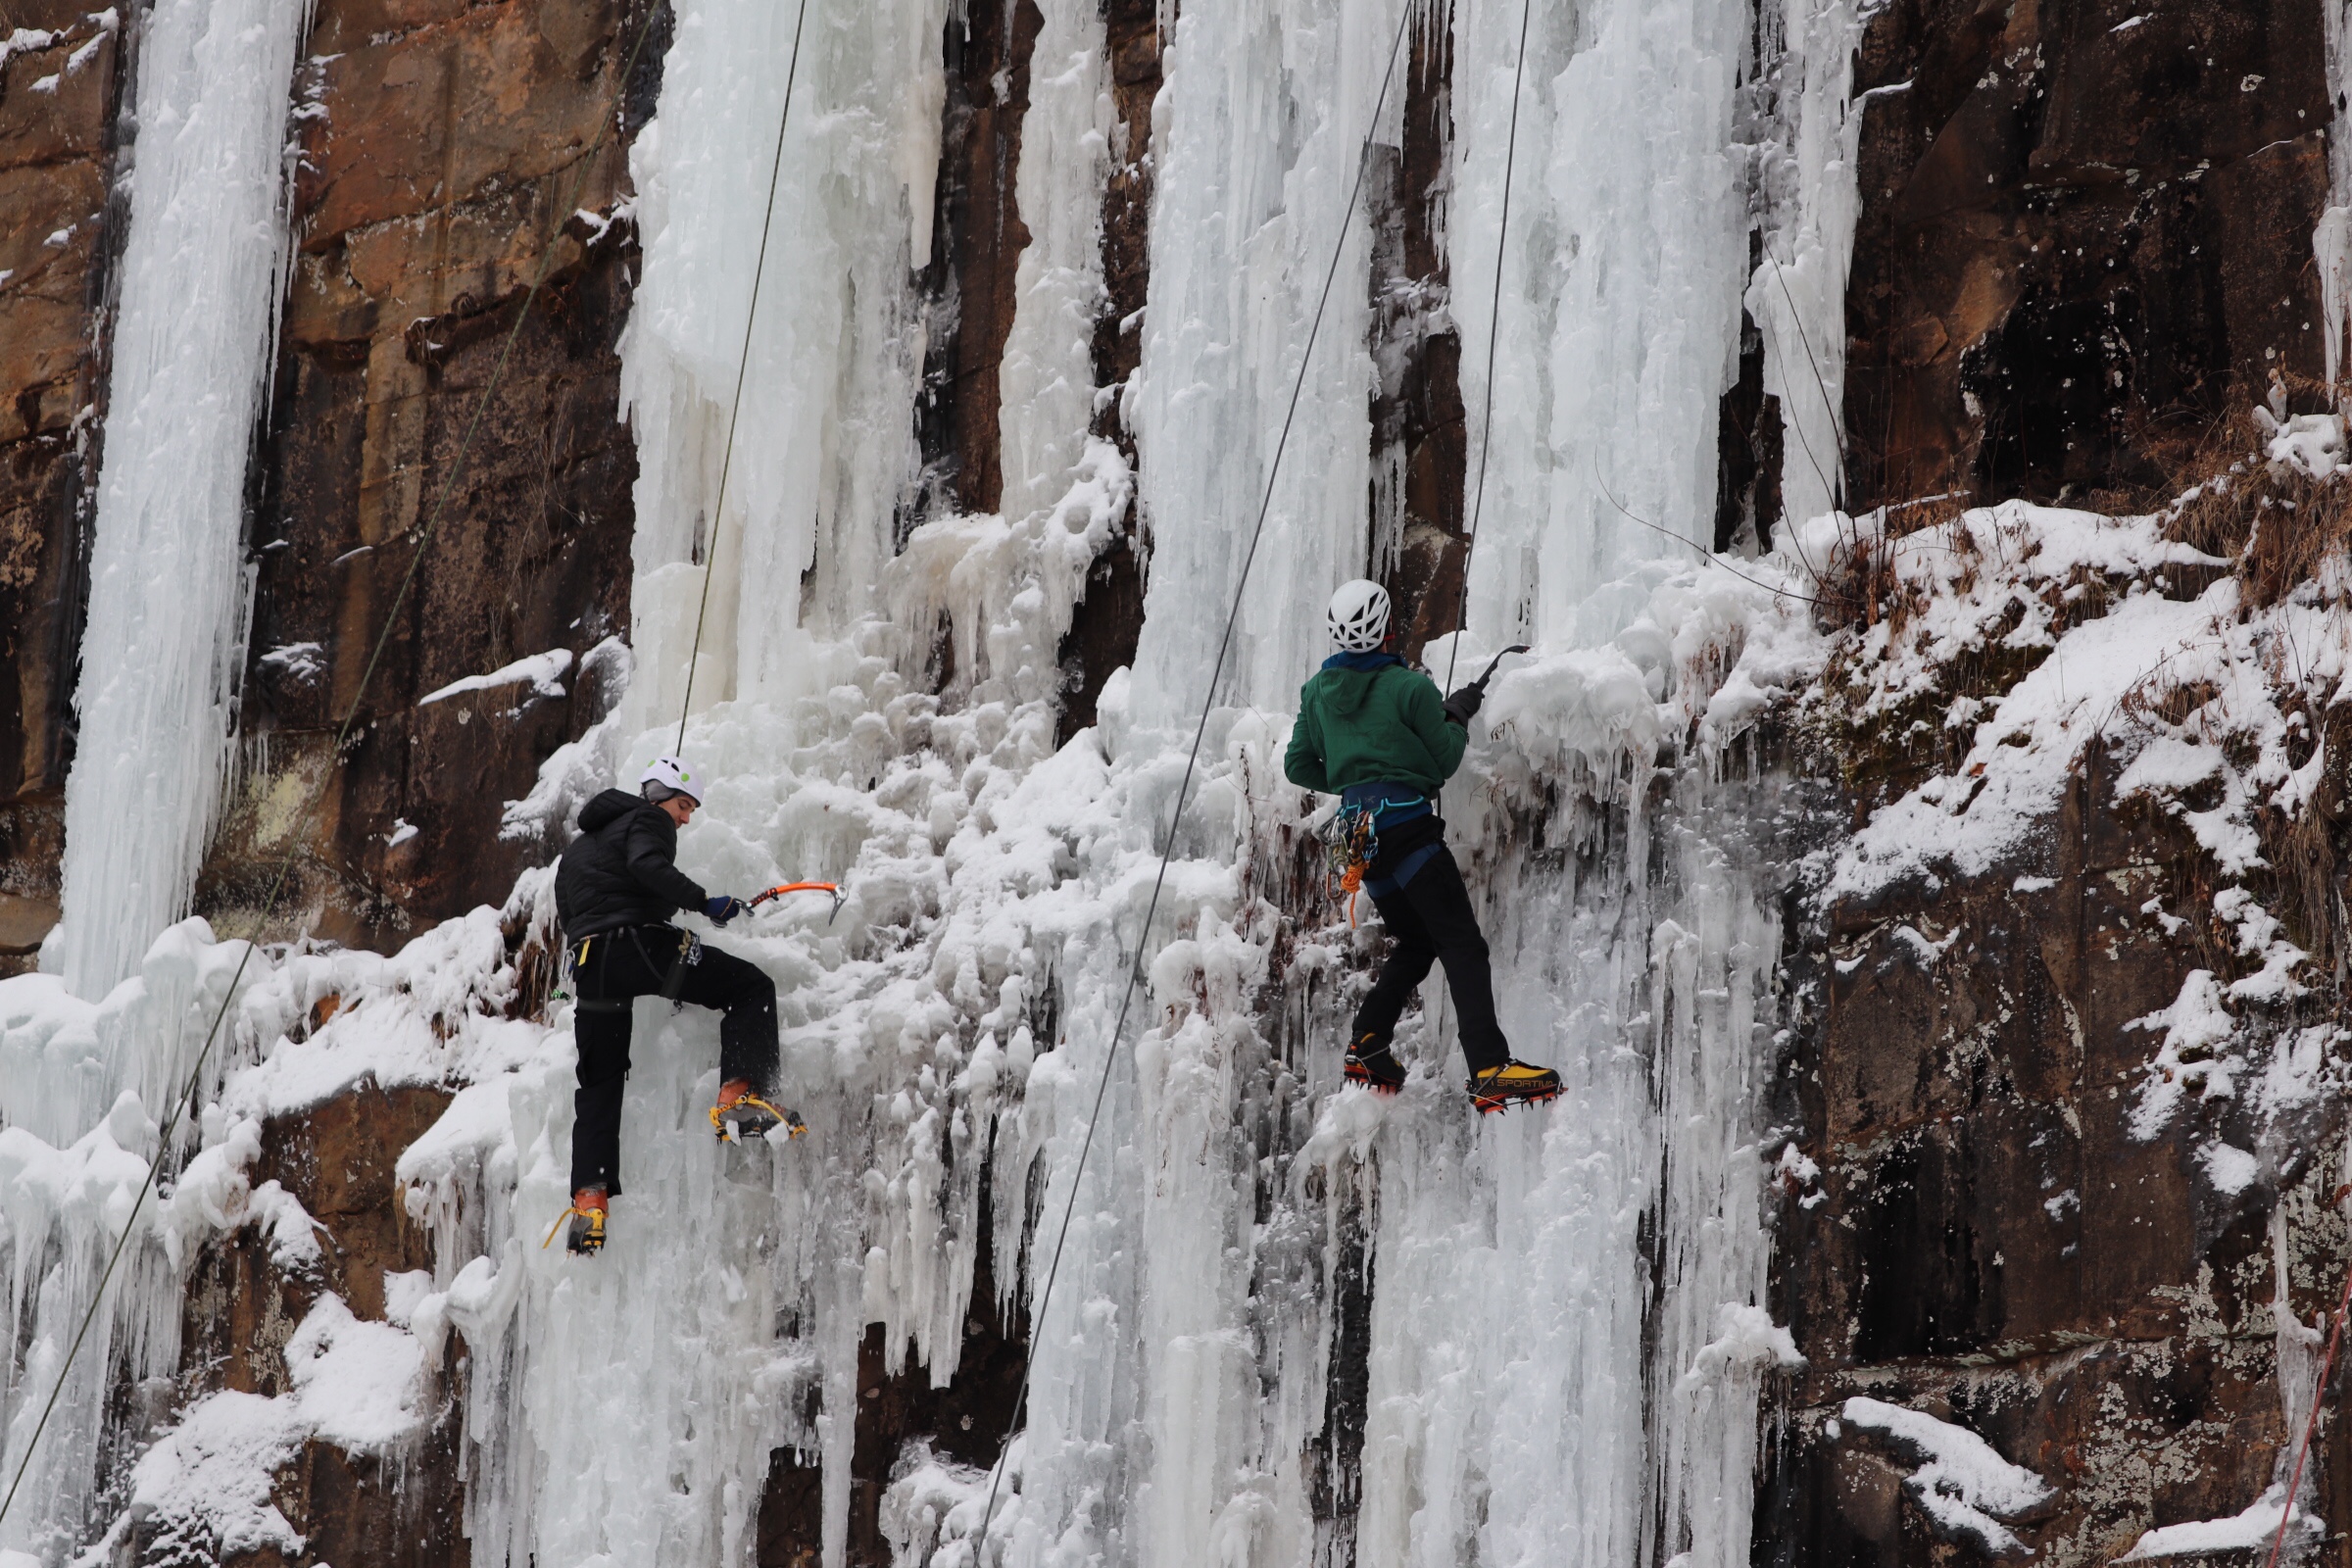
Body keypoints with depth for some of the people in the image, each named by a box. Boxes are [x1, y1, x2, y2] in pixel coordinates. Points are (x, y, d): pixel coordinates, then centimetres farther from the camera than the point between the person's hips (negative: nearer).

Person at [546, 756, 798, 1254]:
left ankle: (589, 1199, 2)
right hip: (640, 944, -7)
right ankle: (740, 1097, -20)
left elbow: (566, 912, 29)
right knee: (750, 987, 0)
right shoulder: (648, 820, 6)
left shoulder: (577, 848, 32)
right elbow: (647, 866, -16)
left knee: (597, 1087, 13)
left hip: (588, 965, 7)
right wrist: (703, 902, -18)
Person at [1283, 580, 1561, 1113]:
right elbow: (1445, 760, 0)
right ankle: (1489, 1069, -24)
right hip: (1408, 823, -7)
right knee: (1462, 947, -11)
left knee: (1415, 943, 22)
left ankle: (1367, 1043, 6)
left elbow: (1298, 766, 17)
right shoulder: (1409, 687, -7)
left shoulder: (1318, 690, 10)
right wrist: (1458, 716, 17)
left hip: (1359, 832, 7)